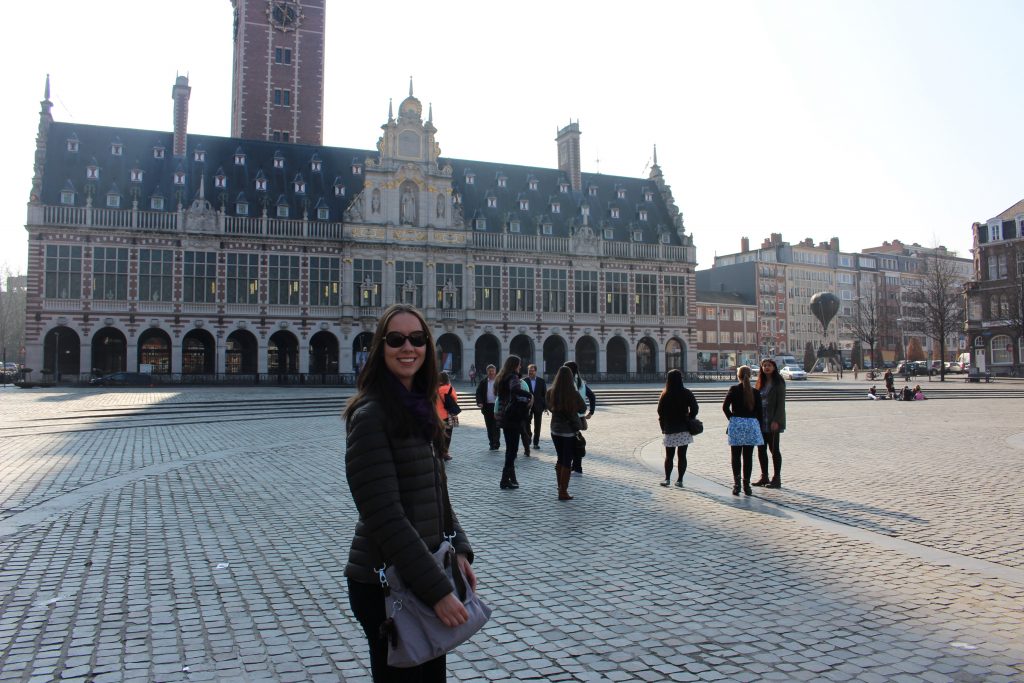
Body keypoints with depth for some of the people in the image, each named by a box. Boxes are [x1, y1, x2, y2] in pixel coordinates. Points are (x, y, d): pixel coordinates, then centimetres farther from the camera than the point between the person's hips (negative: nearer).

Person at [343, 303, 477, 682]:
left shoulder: (419, 409, 8)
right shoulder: (370, 414, -18)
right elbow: (384, 515, -23)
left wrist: (459, 549, 3)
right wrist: (437, 589, -21)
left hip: (424, 572, 8)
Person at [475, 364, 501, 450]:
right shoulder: (483, 382, 7)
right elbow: (478, 392, 3)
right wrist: (479, 402, -13)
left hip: (497, 406, -3)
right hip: (487, 407, 3)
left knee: (496, 426, -5)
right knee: (489, 426, 8)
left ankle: (496, 443, -1)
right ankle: (492, 443, 16)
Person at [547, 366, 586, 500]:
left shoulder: (550, 393, -7)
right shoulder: (574, 394, -16)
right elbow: (583, 408, -1)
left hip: (555, 430, 4)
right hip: (570, 430, -4)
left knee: (560, 459, 19)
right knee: (567, 461, 3)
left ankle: (560, 488, 26)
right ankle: (563, 492, 4)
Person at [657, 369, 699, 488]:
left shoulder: (665, 395, -5)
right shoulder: (687, 393, -5)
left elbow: (660, 412, -3)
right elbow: (695, 409, -6)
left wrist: (663, 427, 8)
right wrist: (688, 421, 9)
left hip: (669, 430, 0)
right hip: (684, 429, 0)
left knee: (669, 456, 10)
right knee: (682, 455, 6)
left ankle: (667, 479, 8)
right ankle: (680, 480, 6)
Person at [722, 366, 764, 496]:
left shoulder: (734, 389, -3)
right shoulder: (755, 392, 2)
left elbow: (725, 407, -8)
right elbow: (759, 412, 2)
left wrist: (732, 419, 6)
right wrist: (758, 426, 11)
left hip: (736, 423, -1)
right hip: (752, 424, 1)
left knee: (736, 456, 6)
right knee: (748, 456, 7)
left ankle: (736, 483, -4)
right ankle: (746, 484, 9)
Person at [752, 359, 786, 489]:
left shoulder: (778, 382, -6)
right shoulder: (761, 382, 13)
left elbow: (781, 403, -12)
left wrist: (776, 421, -19)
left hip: (772, 422, -7)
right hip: (761, 421, 7)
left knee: (774, 449, -1)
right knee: (761, 449, 9)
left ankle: (777, 478, 6)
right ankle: (764, 477, 18)